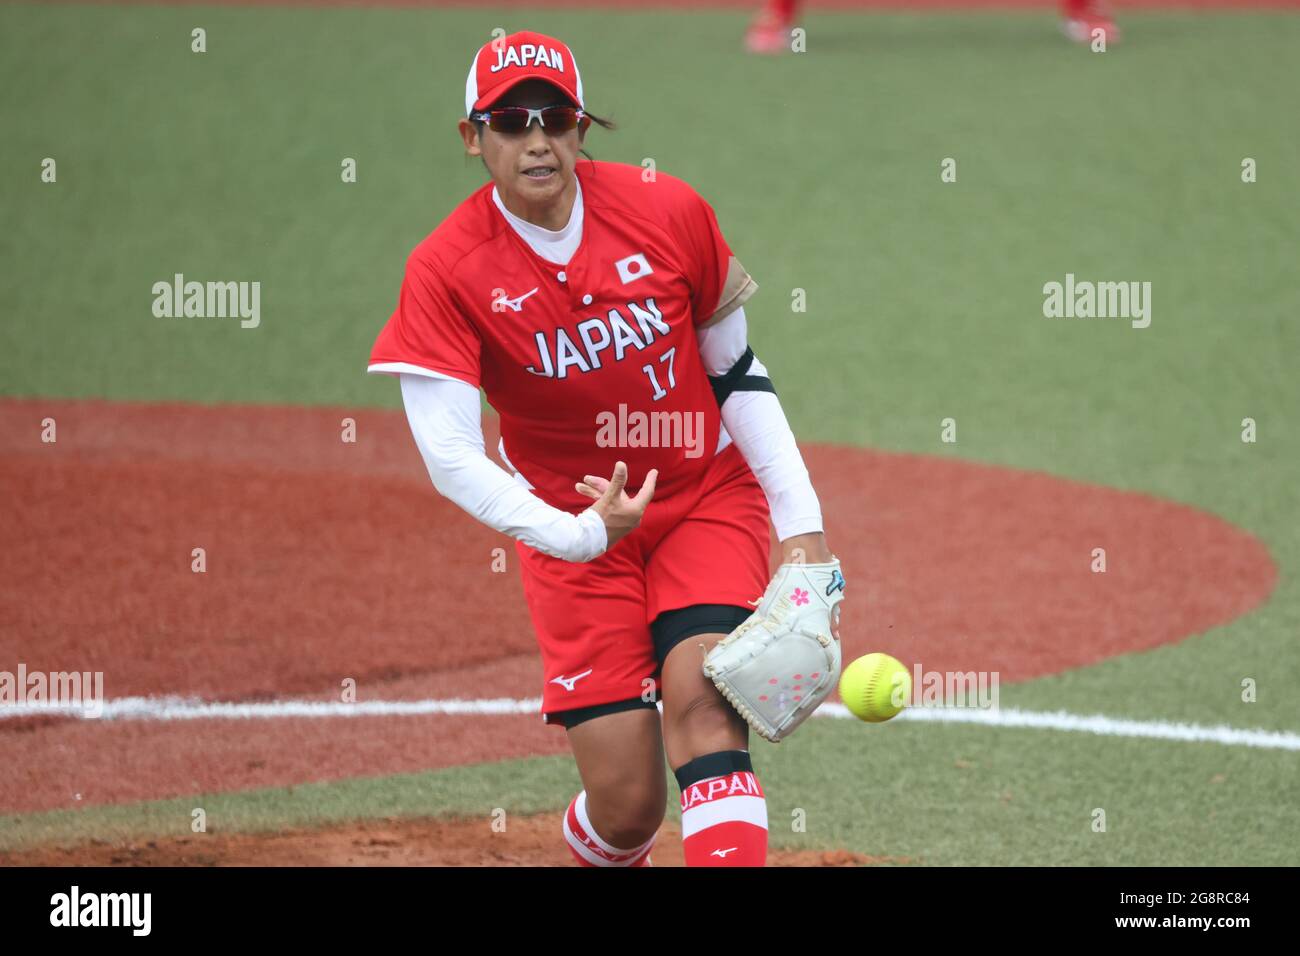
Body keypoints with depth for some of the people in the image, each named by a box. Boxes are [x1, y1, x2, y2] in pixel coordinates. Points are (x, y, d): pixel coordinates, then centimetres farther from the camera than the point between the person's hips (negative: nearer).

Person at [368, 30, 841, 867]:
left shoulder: (669, 212, -11)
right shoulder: (445, 272, -15)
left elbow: (737, 375, 2)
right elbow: (452, 457, -21)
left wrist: (801, 523, -3)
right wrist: (577, 535, -35)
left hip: (709, 500, 1)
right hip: (575, 527, -1)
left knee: (700, 699, -25)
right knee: (626, 803, -5)